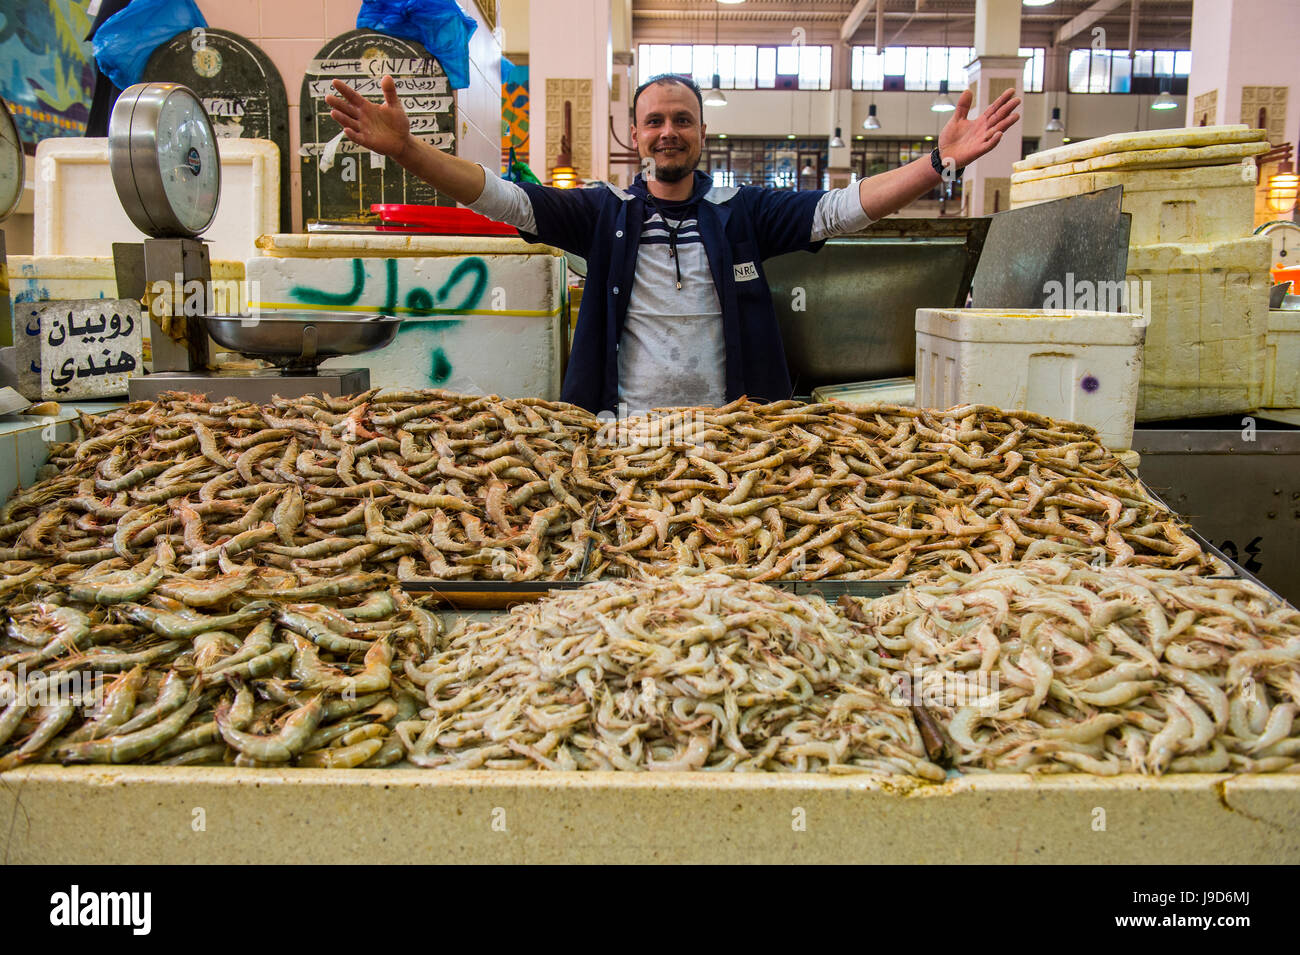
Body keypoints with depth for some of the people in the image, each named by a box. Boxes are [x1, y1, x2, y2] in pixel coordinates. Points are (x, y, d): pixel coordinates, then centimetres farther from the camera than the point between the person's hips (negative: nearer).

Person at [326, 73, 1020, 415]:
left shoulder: (742, 213, 4)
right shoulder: (605, 213, 3)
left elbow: (844, 207, -3)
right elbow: (505, 199, -5)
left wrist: (939, 162, -15)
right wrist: (406, 150, -18)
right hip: (623, 426, 0)